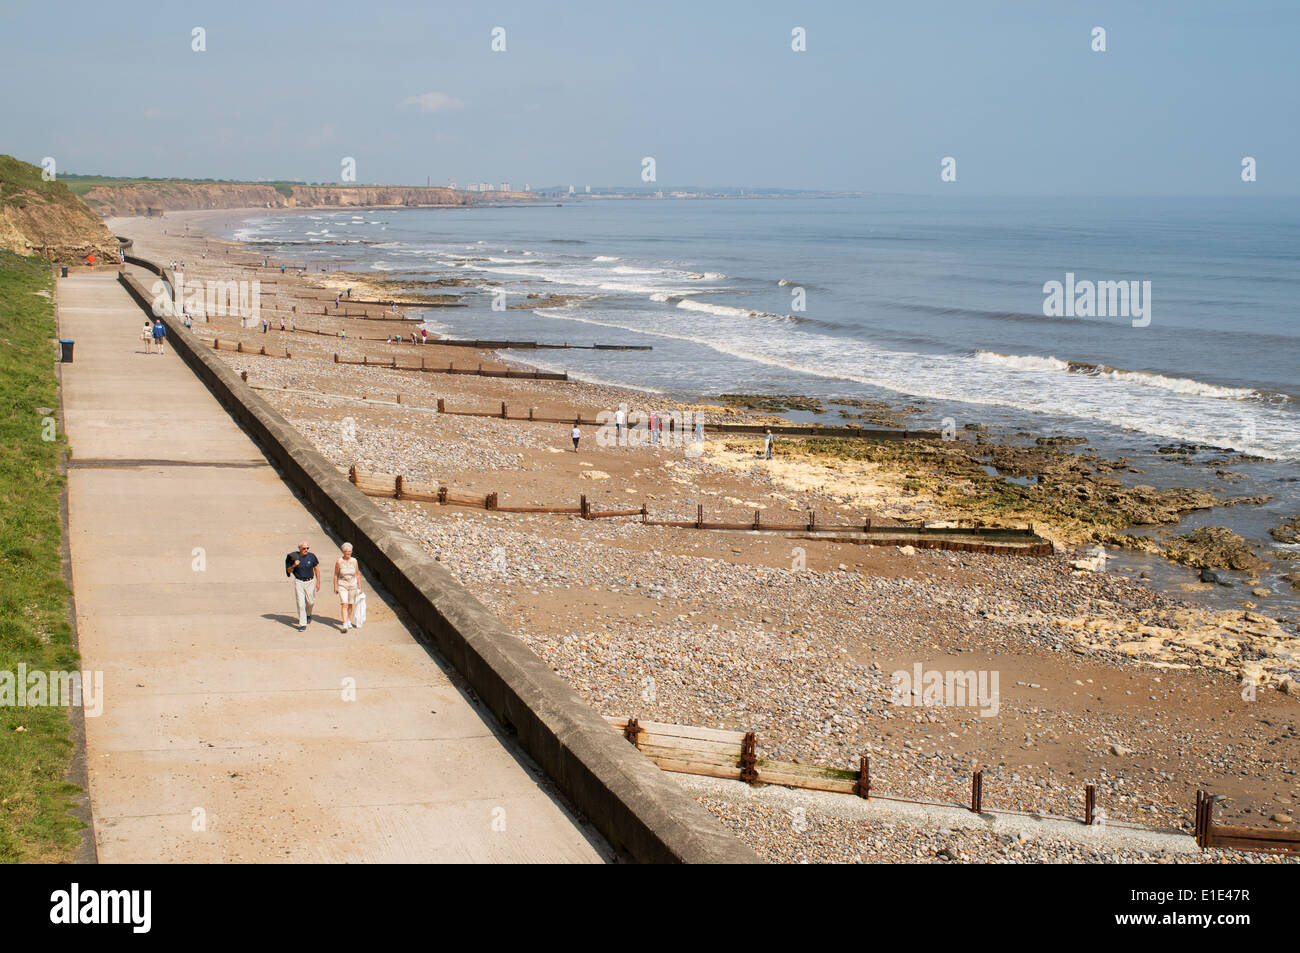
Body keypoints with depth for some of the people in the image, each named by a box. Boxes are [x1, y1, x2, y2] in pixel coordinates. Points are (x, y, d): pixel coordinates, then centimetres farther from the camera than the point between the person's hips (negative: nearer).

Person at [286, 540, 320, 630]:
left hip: (310, 582, 1)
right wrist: (294, 565, -19)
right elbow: (289, 571, 2)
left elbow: (316, 569, 4)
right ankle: (302, 624, 0)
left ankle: (308, 614, 39)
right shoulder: (294, 557, -5)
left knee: (311, 602, 6)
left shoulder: (311, 556, -4)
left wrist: (318, 582, 0)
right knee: (300, 603, -5)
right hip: (299, 582, -1)